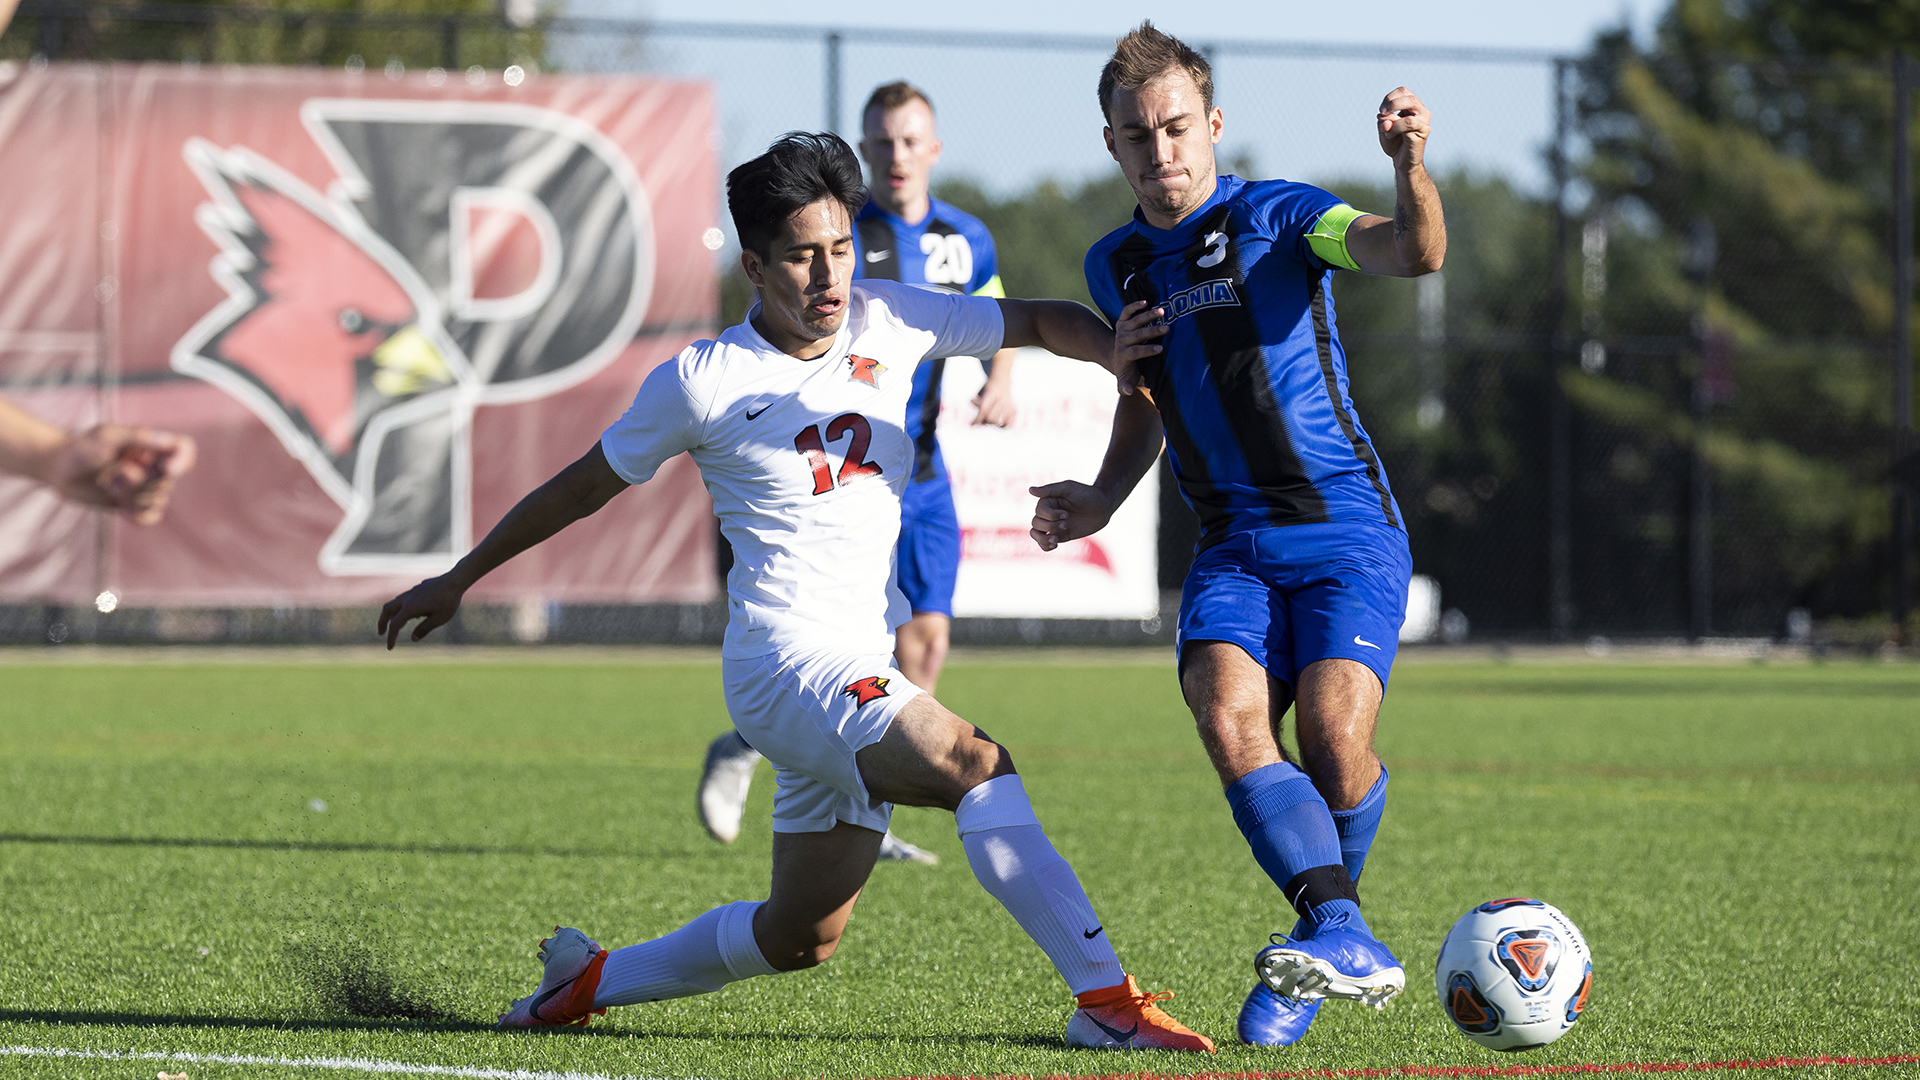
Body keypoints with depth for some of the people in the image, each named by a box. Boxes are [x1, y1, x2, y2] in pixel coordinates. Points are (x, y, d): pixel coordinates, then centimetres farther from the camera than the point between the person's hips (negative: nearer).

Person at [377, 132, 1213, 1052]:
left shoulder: (889, 321, 6)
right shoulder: (703, 382, -5)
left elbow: (1039, 320, 14)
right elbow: (582, 489, 7)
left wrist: (1116, 353, -8)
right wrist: (457, 580, 15)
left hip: (864, 667, 7)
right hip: (788, 659, -7)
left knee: (799, 939, 13)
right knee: (975, 764, -29)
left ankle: (592, 980, 34)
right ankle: (1106, 1000, -32)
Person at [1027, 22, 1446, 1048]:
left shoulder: (1277, 216, -5)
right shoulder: (1117, 265, 13)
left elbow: (1414, 252, -22)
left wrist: (1410, 168, -42)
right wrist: (1103, 496, 13)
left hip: (1346, 530, -4)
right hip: (1231, 546, 4)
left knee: (1334, 737, -23)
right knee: (1227, 714, -25)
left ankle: (1316, 948, 1)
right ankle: (1345, 935, -31)